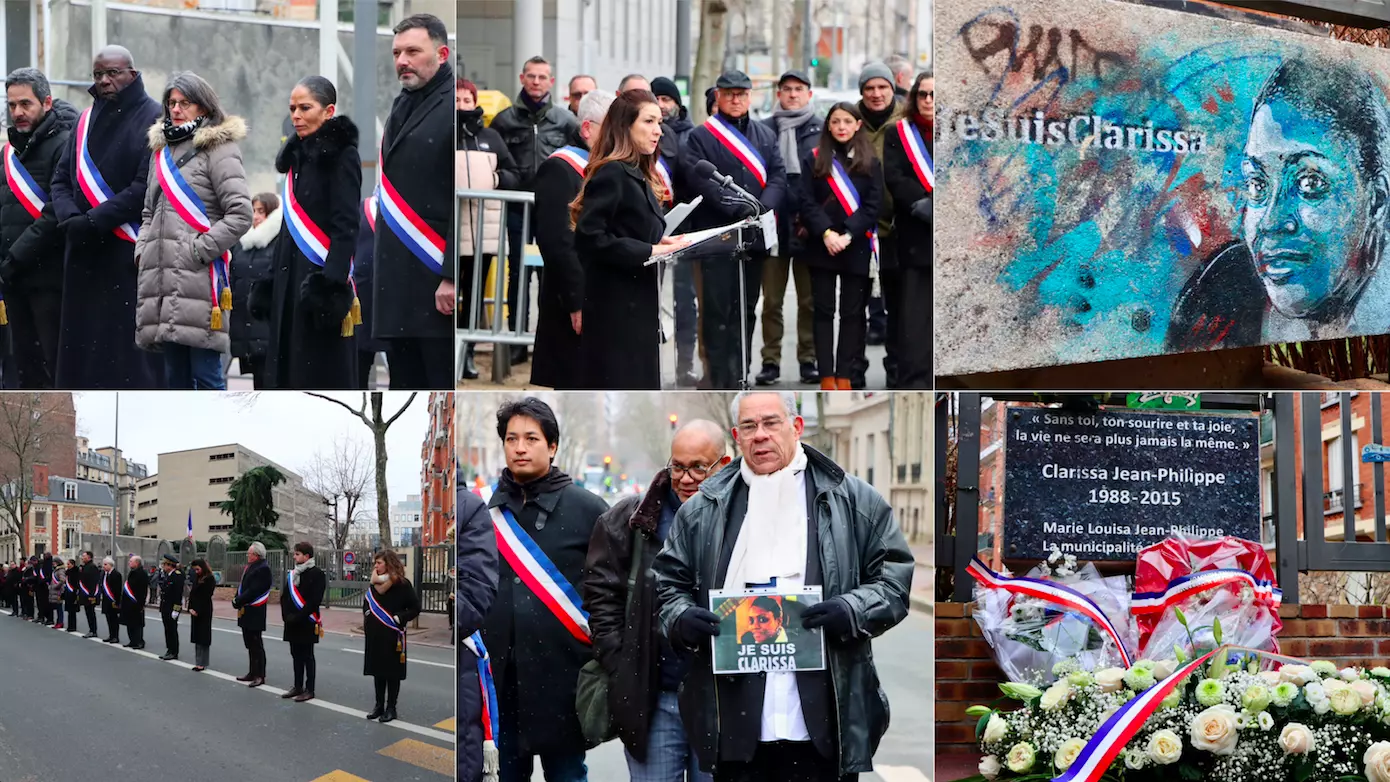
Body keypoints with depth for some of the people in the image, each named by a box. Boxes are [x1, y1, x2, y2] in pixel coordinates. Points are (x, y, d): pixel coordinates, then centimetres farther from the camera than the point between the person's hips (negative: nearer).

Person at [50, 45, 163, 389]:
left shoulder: (153, 119, -4)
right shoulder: (86, 120, 16)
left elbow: (147, 186, -12)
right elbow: (62, 177, 14)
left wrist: (94, 221, -15)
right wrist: (69, 218, -6)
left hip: (131, 256, -6)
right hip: (84, 254, 6)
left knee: (129, 352, -7)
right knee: (81, 344, 5)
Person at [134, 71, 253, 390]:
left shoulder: (219, 150, -3)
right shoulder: (162, 150, 20)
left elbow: (240, 214, -10)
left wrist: (199, 250, -14)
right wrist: (142, 249, 12)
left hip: (201, 278, -7)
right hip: (160, 278, 7)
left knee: (206, 375, -8)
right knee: (175, 375, 11)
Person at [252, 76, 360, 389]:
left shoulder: (342, 156, -8)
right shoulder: (298, 155, 14)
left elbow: (346, 228, -15)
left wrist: (331, 284, -24)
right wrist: (270, 279, 15)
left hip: (321, 279, -8)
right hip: (289, 280, 8)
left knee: (325, 374, -6)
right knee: (289, 369, 5)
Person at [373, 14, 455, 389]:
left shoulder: (455, 105, -10)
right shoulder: (402, 105, 17)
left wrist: (452, 276, -21)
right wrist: (382, 266, 14)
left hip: (438, 284, -9)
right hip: (397, 280, 9)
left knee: (444, 381, -4)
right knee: (405, 383, 13)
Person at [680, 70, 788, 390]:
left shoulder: (766, 135, 15)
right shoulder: (701, 136, 1)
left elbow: (778, 177, 5)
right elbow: (700, 180, -12)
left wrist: (762, 207, -14)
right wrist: (736, 208, -22)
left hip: (754, 236, 5)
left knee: (745, 310, 10)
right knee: (716, 312, -4)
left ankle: (737, 378, 17)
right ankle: (719, 380, 0)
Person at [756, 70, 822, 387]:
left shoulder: (823, 131, 5)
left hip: (810, 228, -1)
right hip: (772, 226, 1)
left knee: (810, 300, 4)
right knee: (771, 300, 3)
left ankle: (809, 360, 11)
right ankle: (771, 361, 8)